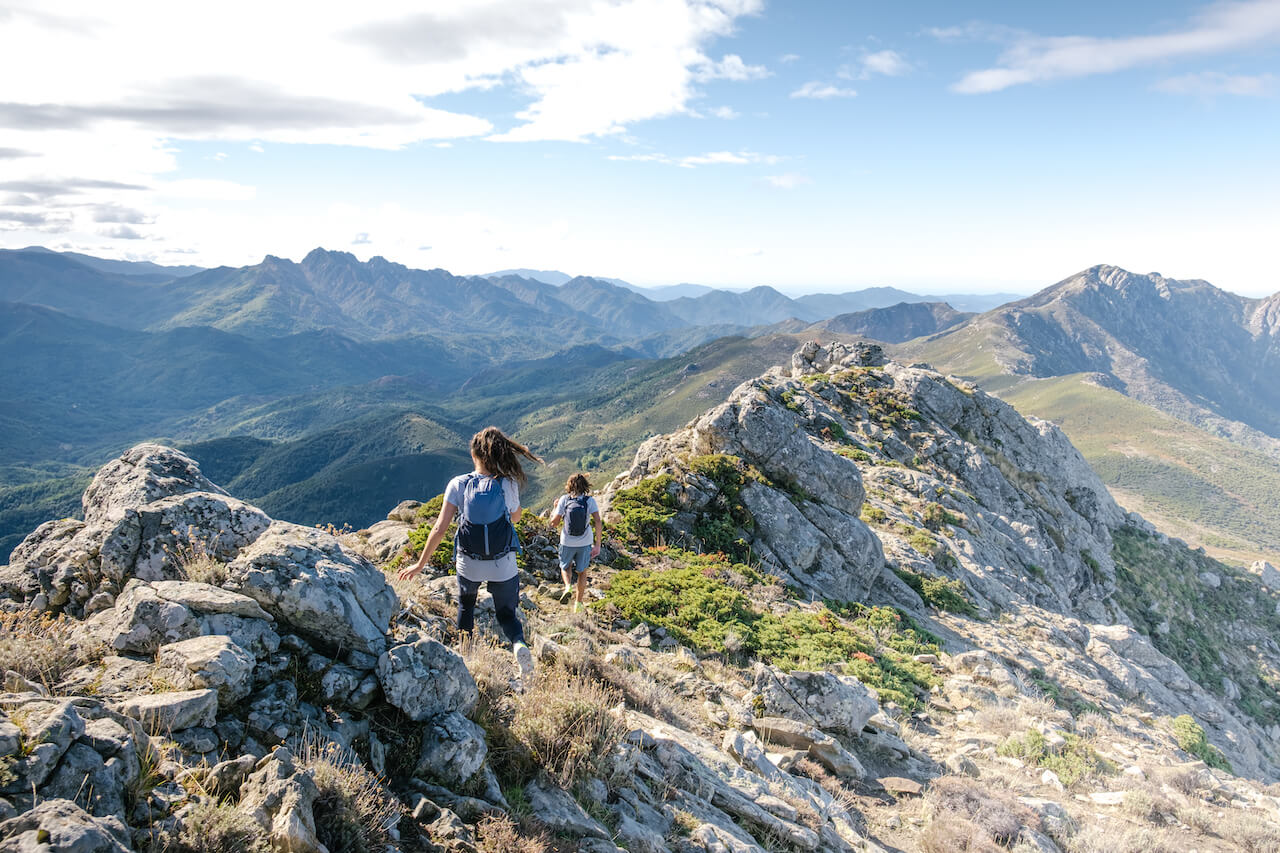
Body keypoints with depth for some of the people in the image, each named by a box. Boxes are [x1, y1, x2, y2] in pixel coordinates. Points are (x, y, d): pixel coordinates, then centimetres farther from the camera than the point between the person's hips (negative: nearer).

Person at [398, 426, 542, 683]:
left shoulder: (458, 484, -13)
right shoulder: (508, 484, -13)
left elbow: (439, 529, -12)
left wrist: (420, 564, -4)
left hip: (468, 565, 1)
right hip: (503, 566, -1)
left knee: (466, 604, 32)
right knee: (506, 614, 17)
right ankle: (519, 645, -13)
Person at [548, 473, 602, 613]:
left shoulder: (564, 499, -8)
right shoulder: (590, 500, -8)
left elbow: (555, 521, -4)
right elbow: (598, 523, -16)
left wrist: (555, 507, 14)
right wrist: (597, 544, -9)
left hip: (567, 542, 0)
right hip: (585, 543, 0)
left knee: (565, 567, 25)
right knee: (582, 572, 20)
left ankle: (568, 586, -4)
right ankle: (578, 603, 22)